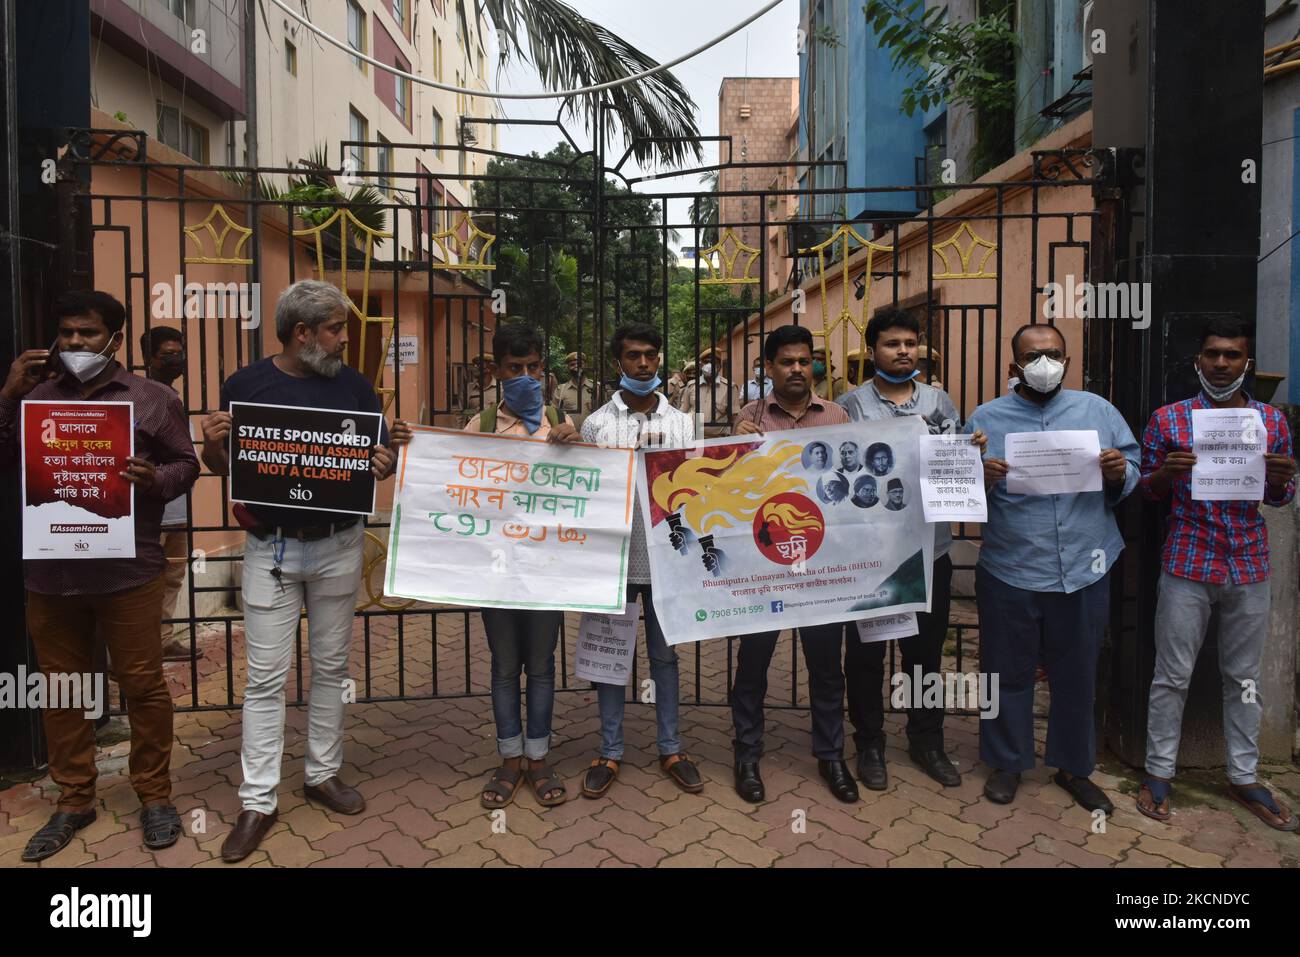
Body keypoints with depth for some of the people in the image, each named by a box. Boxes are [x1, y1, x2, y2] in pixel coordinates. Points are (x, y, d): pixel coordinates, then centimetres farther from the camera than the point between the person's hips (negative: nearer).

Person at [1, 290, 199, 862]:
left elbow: (186, 464, 2)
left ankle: (154, 795, 20)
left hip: (128, 571, -3)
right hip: (50, 572, 4)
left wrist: (155, 480, -19)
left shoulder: (153, 398, 2)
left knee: (142, 686, 4)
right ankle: (73, 800, 29)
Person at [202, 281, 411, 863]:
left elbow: (380, 460, 6)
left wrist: (387, 461, -17)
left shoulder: (354, 386, 2)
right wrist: (211, 442, -18)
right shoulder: (245, 384, -2)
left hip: (337, 545, 2)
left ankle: (324, 773, 29)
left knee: (331, 666, 12)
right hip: (269, 548, -2)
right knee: (265, 677, 2)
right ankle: (258, 801, 14)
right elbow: (221, 466, 4)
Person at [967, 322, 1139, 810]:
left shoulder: (1098, 410, 6)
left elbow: (1135, 474, 8)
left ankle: (1073, 766, 36)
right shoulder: (986, 418, 1)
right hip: (1009, 573, -2)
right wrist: (980, 480, -21)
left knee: (1077, 676, 16)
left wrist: (1120, 473, -14)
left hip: (1084, 572, 2)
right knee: (1008, 674, 11)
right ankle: (1006, 763, 31)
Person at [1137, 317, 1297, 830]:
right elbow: (1146, 489, 4)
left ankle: (1243, 777, 28)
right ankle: (1158, 772, 18)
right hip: (1187, 566, -3)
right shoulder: (1168, 419, -2)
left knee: (1244, 677, 13)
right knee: (1172, 676, 4)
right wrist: (1166, 473, -18)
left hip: (1250, 567, 3)